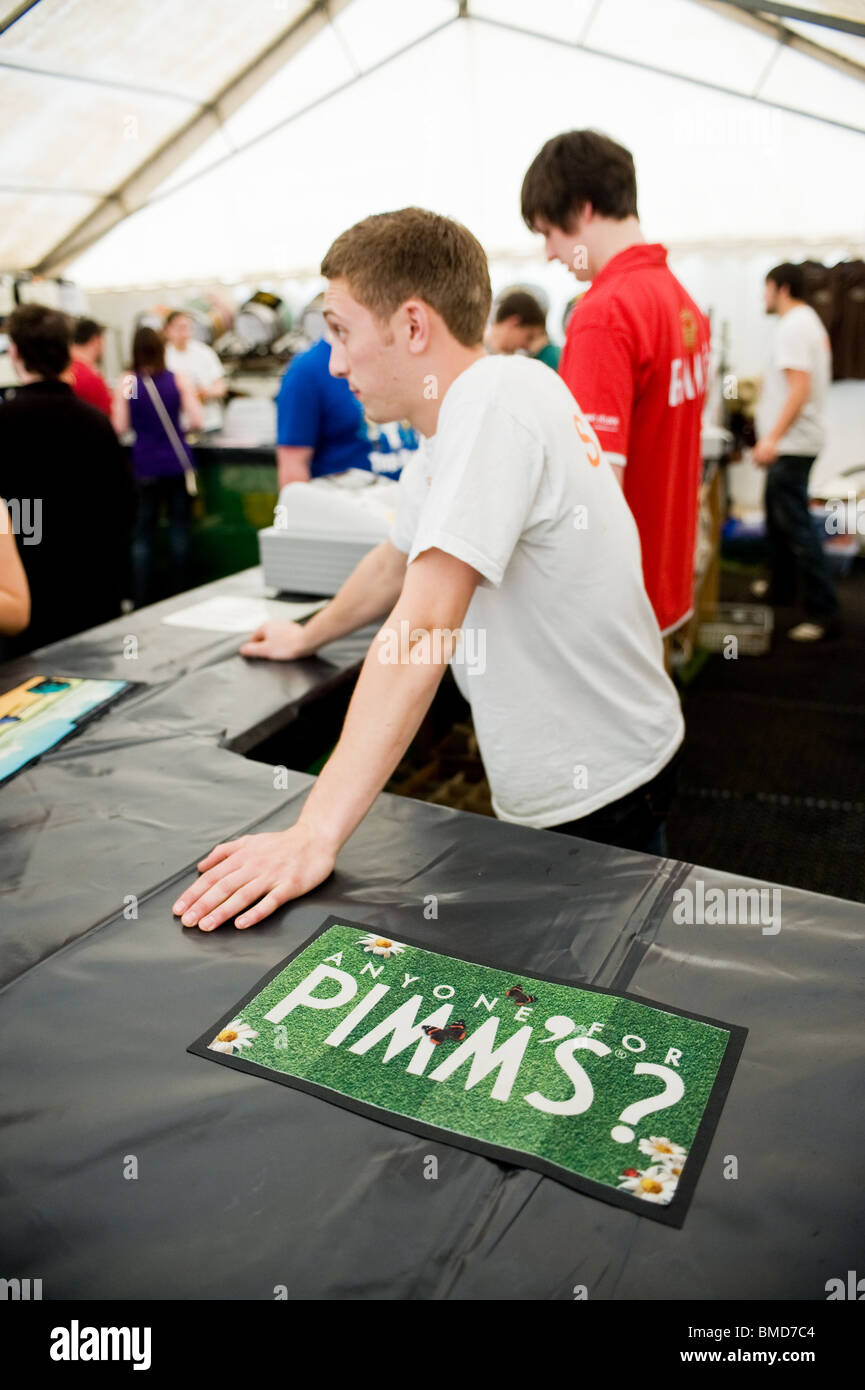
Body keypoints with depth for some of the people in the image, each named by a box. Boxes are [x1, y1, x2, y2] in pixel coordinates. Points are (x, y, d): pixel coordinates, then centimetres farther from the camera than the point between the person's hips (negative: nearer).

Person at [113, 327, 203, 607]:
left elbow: (120, 428, -3)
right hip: (178, 464, 0)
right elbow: (196, 422, -5)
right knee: (179, 527, 8)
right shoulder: (178, 380, 0)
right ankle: (180, 594, 11)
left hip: (146, 466, 0)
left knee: (143, 533, 5)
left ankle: (140, 600, 4)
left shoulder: (126, 383, -2)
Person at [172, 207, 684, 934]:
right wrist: (306, 636, 34)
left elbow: (421, 632, -34)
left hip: (596, 796, -9)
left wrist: (315, 835, -35)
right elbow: (400, 559, 22)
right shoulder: (467, 414, 6)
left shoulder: (495, 399, -25)